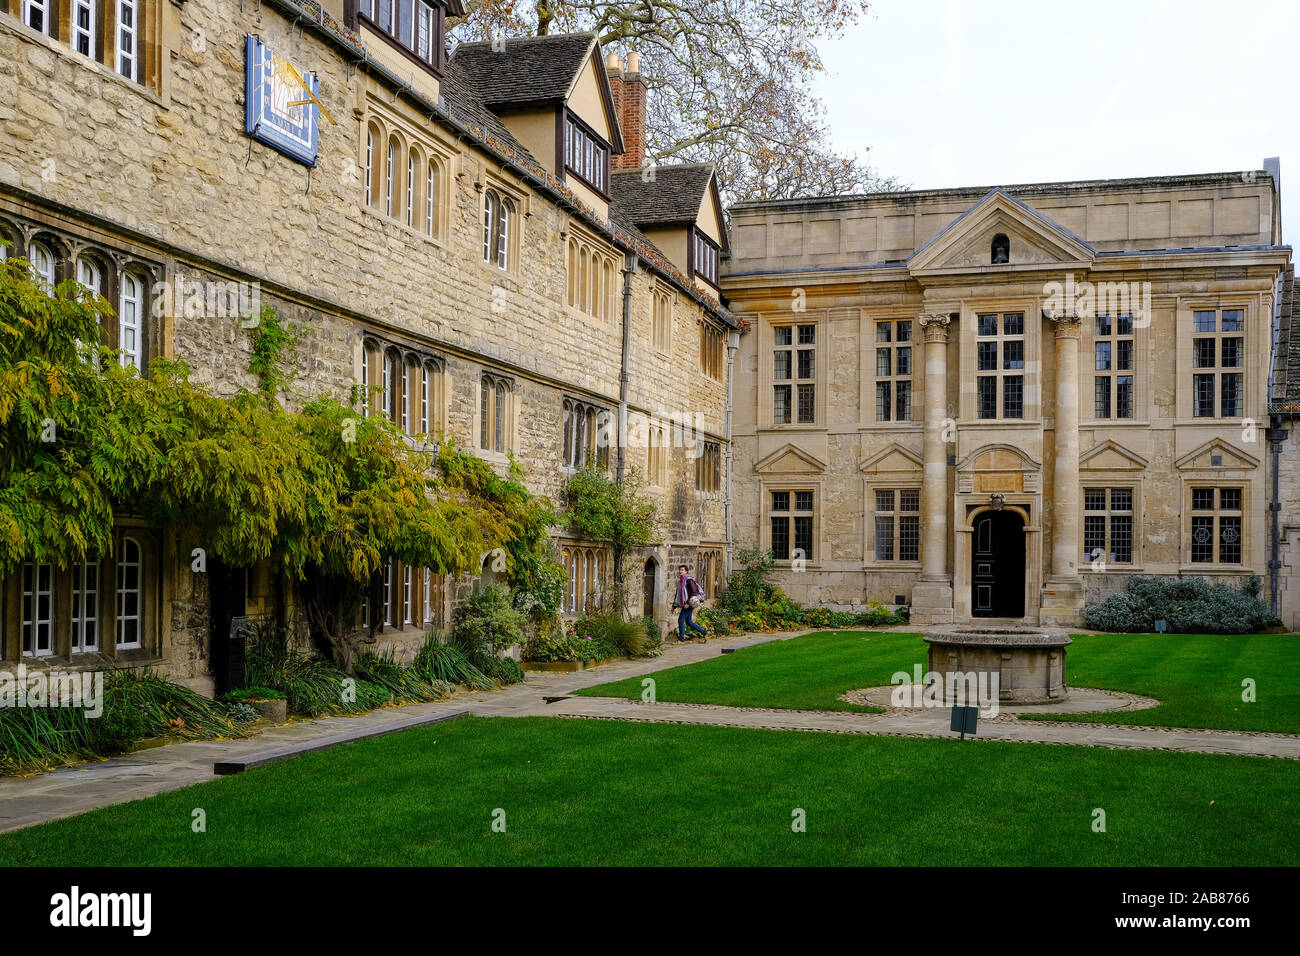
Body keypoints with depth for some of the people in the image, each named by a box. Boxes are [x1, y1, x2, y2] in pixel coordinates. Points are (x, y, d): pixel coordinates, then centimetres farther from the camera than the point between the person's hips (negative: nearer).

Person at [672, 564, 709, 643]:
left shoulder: (689, 580, -11)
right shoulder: (680, 581, 15)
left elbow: (694, 592, -16)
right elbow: (678, 594, 21)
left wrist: (688, 603, -23)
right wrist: (674, 606, 19)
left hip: (689, 604, -9)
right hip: (685, 604, 9)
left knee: (681, 620, -9)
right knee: (688, 622, 11)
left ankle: (681, 639, -2)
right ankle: (705, 633, 20)